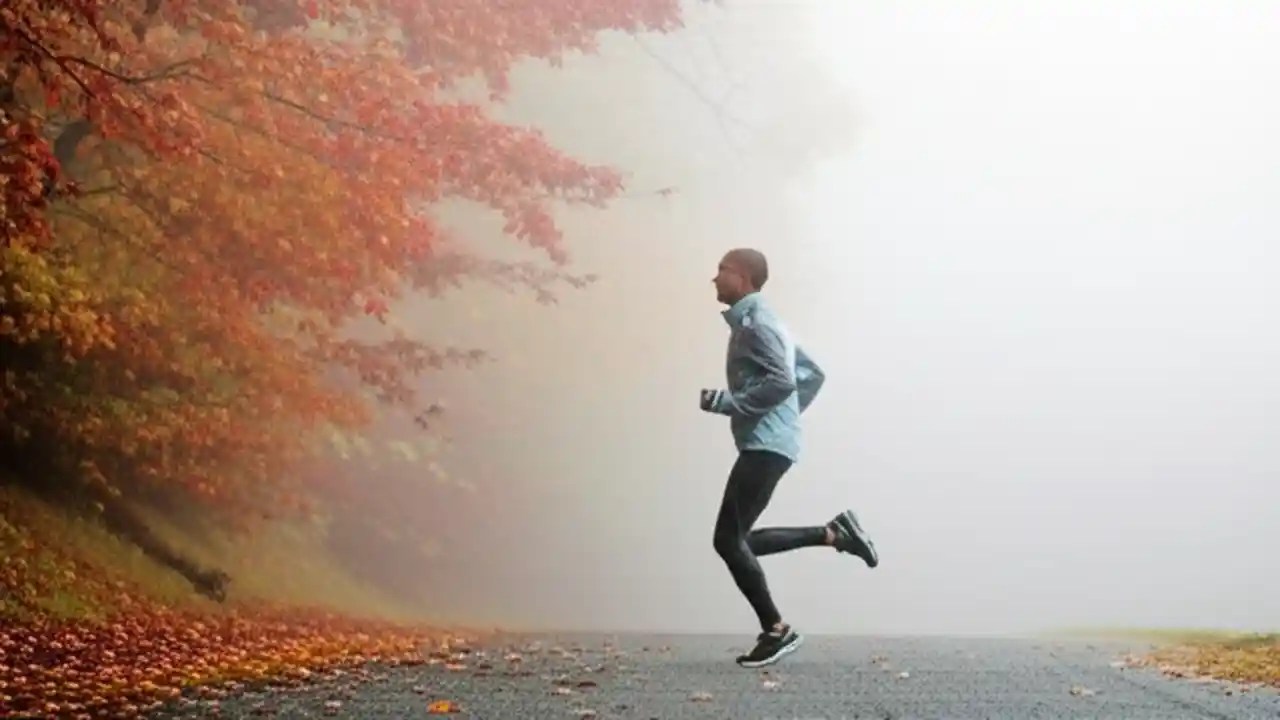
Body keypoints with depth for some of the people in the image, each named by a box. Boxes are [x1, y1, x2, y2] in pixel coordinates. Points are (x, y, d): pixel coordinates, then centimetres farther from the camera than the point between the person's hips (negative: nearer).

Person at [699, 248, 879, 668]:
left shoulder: (756, 322, -11)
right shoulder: (752, 322, 21)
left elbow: (782, 381, -24)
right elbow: (811, 372, 26)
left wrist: (727, 402, -19)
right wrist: (790, 412, 21)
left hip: (766, 444, -11)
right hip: (765, 442, 11)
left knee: (729, 540, -9)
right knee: (740, 540, 11)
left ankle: (776, 631, -3)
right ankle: (834, 533, 13)